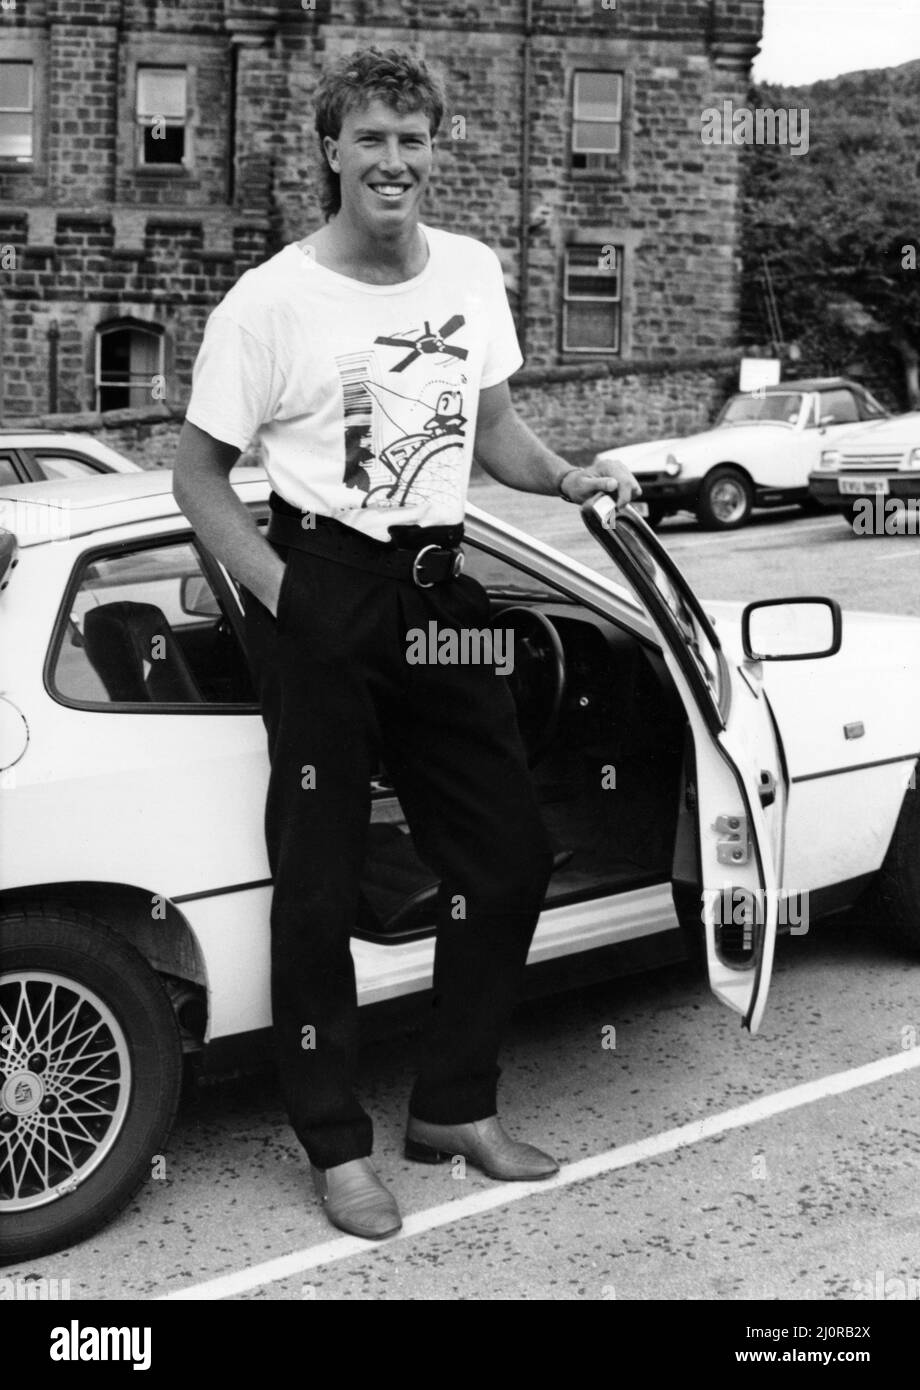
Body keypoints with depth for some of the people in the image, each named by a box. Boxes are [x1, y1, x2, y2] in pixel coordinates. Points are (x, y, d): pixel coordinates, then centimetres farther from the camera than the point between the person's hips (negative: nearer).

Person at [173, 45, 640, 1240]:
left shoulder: (472, 273, 6)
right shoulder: (269, 301, -10)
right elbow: (197, 471, -3)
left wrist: (569, 478, -2)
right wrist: (276, 590, -14)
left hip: (441, 588, 6)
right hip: (324, 593, -6)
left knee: (508, 853, 10)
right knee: (319, 883, 1)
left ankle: (455, 1107, 27)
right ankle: (338, 1147, 16)